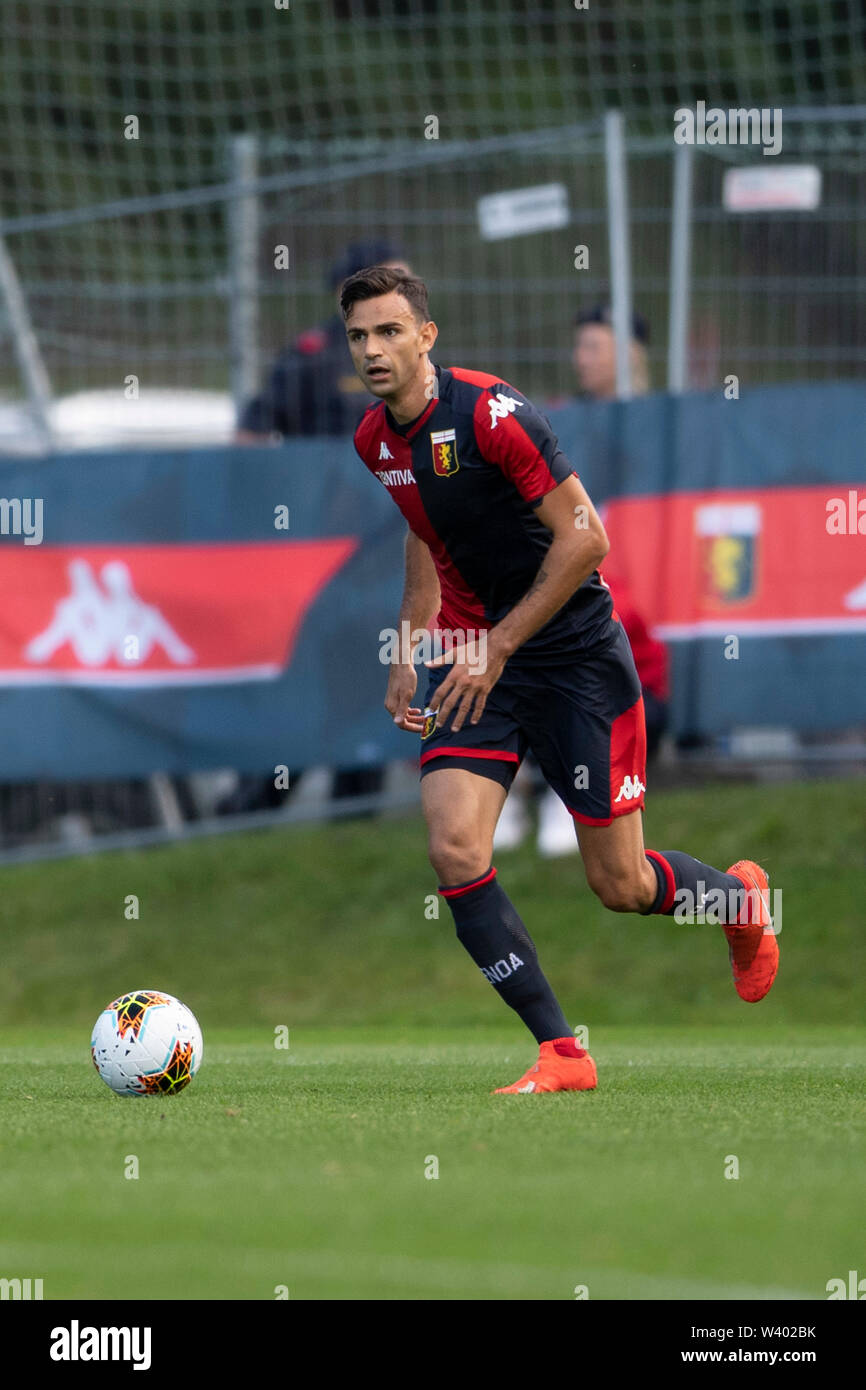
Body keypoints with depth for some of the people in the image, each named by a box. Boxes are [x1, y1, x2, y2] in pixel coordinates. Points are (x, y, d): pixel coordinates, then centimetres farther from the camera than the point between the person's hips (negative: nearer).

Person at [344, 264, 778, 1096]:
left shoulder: (489, 413, -21)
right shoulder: (375, 440, 3)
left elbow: (584, 537, -20)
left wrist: (498, 646, -19)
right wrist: (409, 647, 13)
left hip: (574, 653, -6)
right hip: (473, 654, 6)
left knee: (621, 887, 1)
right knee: (454, 850, -15)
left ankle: (741, 898, 35)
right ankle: (559, 1052, -6)